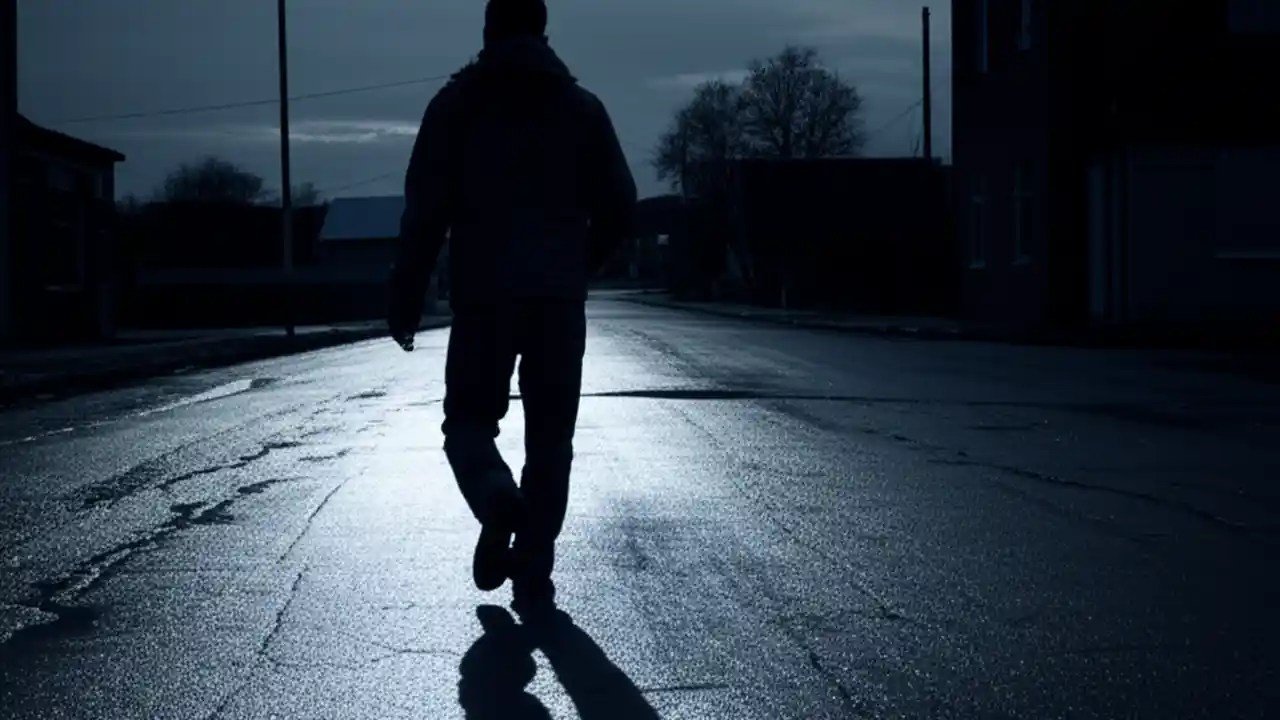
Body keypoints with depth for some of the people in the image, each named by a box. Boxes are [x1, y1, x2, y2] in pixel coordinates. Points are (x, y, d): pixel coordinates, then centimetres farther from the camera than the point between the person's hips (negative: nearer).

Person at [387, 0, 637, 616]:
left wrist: (405, 300, -1)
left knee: (469, 418, 11)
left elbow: (425, 209, -6)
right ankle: (534, 578, 3)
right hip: (560, 298, 2)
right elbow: (619, 207, 5)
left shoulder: (458, 102, 1)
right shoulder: (582, 106, 7)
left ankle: (498, 500, -21)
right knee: (550, 438, 8)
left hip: (483, 296, -2)